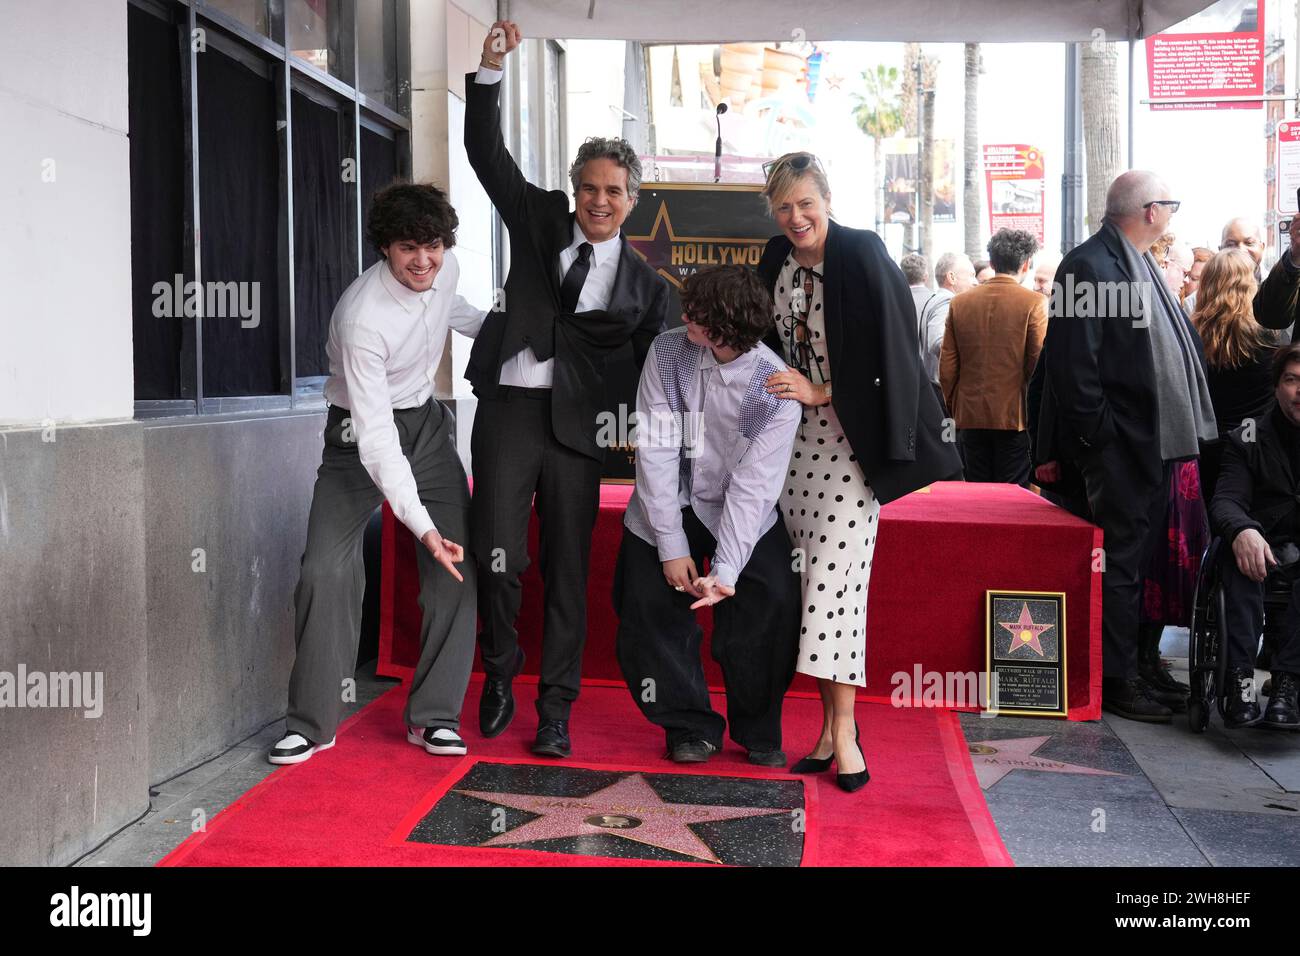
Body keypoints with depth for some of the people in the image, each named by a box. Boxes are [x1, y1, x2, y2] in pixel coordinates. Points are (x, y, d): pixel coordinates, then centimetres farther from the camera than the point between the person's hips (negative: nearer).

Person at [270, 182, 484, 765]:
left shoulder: (444, 269, -9)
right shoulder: (362, 318, -29)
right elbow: (375, 436, -32)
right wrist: (422, 525, -38)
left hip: (426, 424, 5)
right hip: (360, 437, -5)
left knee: (456, 567, -5)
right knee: (326, 569, -16)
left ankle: (434, 716, 6)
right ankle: (312, 723, 0)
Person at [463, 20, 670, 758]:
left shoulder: (643, 283, 8)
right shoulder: (540, 217, 10)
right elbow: (487, 151, 4)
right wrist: (491, 70, -8)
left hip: (577, 422, 0)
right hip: (508, 408, 0)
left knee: (569, 567, 5)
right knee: (499, 556, -7)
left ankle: (556, 708, 17)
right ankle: (501, 674, 21)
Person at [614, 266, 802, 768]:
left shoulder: (776, 388, -20)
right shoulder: (667, 353, -15)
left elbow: (752, 485, -22)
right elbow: (654, 451, -15)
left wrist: (726, 570, -30)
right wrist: (672, 546, -18)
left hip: (739, 513, -2)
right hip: (666, 506, 2)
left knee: (775, 602, -17)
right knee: (646, 605, -8)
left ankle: (758, 731, 7)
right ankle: (692, 726, 14)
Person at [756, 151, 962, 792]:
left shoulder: (863, 258, -10)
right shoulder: (776, 260, 8)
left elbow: (887, 353, -13)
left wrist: (820, 392, -14)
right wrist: (782, 385, 6)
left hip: (849, 438, -5)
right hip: (795, 435, 6)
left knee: (834, 573, -11)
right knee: (817, 574, 3)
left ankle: (844, 730, -4)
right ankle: (831, 723, 9)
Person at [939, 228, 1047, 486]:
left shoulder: (959, 303, 3)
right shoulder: (1034, 303, -8)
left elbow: (947, 367, 5)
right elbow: (1039, 365, -9)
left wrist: (954, 407, 16)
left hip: (970, 416, 4)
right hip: (1016, 417, -3)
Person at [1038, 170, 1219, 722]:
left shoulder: (1141, 266, 18)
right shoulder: (1089, 265, -12)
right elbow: (1073, 359, -18)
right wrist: (1097, 432, -20)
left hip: (1154, 441, 10)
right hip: (1119, 444, -9)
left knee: (1142, 556, 15)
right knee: (1121, 559, -4)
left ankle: (1137, 663, 26)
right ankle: (1115, 681, 5)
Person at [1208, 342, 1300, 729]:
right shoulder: (1247, 440, 6)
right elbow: (1225, 500, -8)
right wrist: (1242, 531, -33)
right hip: (1264, 551, 0)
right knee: (1238, 549, -32)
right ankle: (1240, 679, -39)